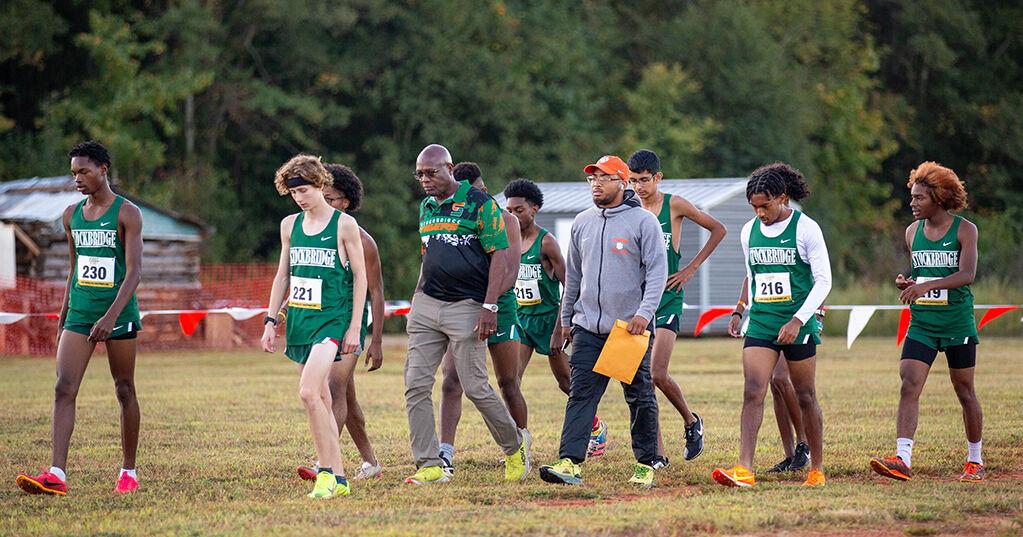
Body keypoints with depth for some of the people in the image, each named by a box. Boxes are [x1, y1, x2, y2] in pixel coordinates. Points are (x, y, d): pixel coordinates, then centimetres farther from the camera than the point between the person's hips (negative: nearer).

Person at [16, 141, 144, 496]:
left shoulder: (127, 213, -7)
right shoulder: (72, 215, 11)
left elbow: (134, 271, -14)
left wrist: (111, 315, -25)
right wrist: (63, 316, 19)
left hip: (119, 314, -5)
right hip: (79, 314, 5)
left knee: (125, 390, 5)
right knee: (64, 388, -10)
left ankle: (129, 472, 18)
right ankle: (56, 475, -18)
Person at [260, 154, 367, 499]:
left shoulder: (344, 225, -4)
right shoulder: (290, 225, 11)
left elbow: (360, 277, -3)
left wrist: (354, 328, -8)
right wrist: (271, 321, 11)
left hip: (332, 319, -6)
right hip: (299, 318, 6)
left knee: (309, 392, -22)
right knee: (321, 400, 7)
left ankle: (326, 471, -16)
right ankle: (339, 479, 11)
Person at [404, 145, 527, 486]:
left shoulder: (479, 203, -6)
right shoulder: (426, 207, 15)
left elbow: (499, 256, -9)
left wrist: (489, 306, -17)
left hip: (466, 306, -6)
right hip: (426, 305, 7)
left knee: (475, 387, -6)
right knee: (416, 385, -3)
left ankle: (514, 448, 17)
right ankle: (429, 466, 1)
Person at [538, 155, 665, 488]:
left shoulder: (643, 221, -4)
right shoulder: (582, 223, 13)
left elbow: (657, 271, -8)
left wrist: (645, 312, -19)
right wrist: (566, 317, 20)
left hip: (631, 328, -4)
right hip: (588, 328, 4)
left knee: (640, 398, 5)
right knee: (581, 394, -7)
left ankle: (646, 463, 15)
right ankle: (570, 463, -15)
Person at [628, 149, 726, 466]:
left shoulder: (674, 205, -4)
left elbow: (718, 230, 4)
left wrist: (692, 268, -1)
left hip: (667, 299, -4)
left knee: (658, 374, -14)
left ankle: (691, 421, 15)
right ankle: (657, 453, 2)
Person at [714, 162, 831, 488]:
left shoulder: (806, 229, -7)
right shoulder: (749, 231, 8)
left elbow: (824, 281, -8)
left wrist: (798, 320, -17)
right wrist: (739, 311, 13)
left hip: (798, 325, -4)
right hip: (760, 323, 4)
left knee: (805, 396, 5)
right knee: (753, 392, -12)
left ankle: (817, 469, 18)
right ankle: (744, 470, -21)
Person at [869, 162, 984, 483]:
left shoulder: (964, 230, -7)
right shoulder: (913, 231, 9)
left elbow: (967, 274, -19)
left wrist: (926, 286, -31)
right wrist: (906, 284, -3)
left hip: (958, 323, -4)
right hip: (922, 322, 4)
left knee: (965, 392, 6)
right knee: (909, 387, -12)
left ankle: (975, 461, 22)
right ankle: (902, 460, -20)